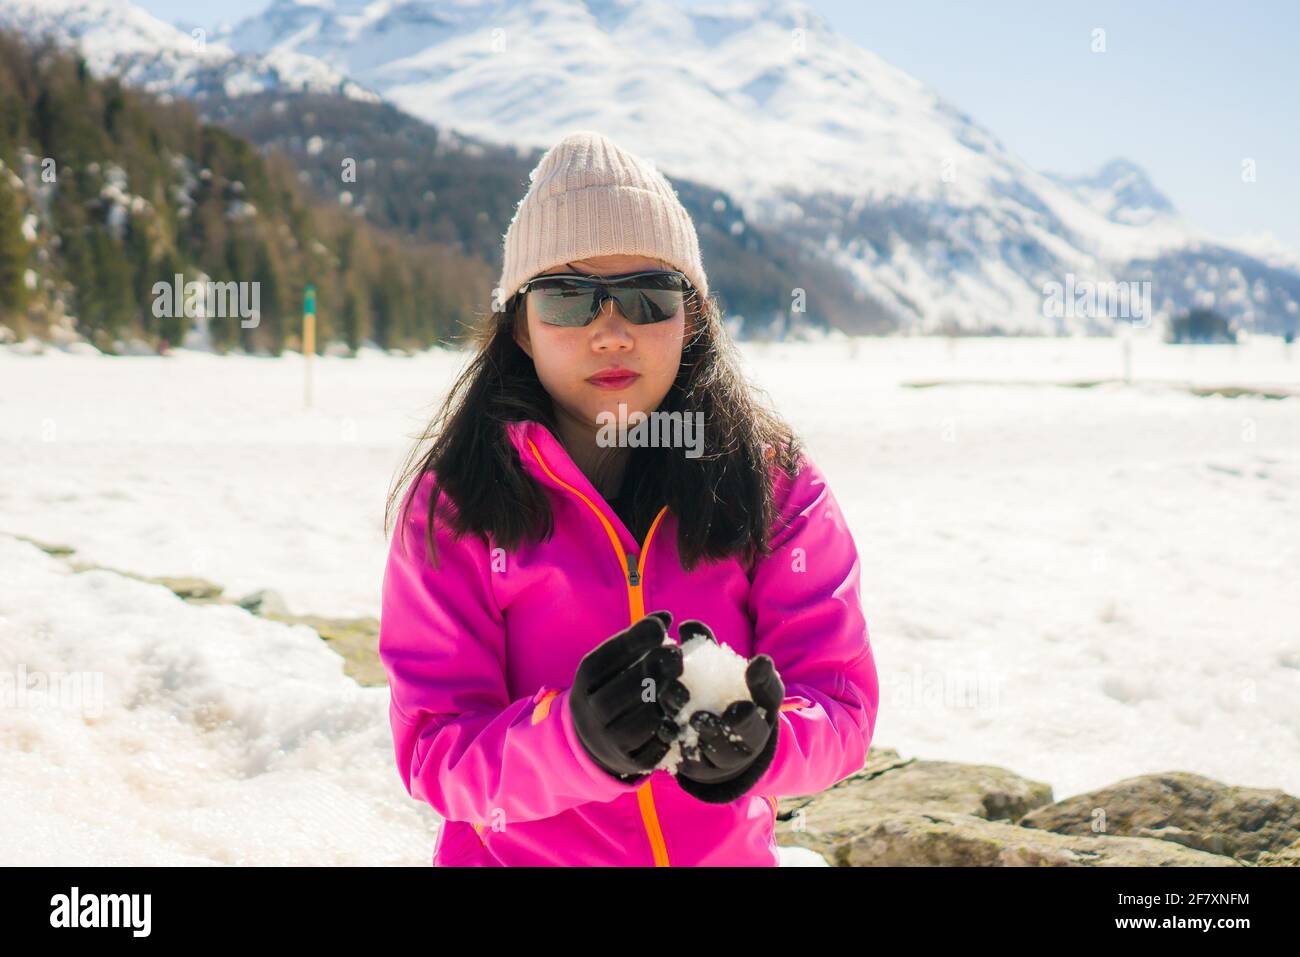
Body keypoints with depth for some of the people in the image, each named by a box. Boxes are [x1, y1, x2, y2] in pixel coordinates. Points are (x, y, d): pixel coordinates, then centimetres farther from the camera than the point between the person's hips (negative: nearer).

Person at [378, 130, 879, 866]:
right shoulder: (452, 504, -4)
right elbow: (435, 754, -9)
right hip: (514, 856, -1)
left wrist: (756, 742, -25)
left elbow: (842, 706, -5)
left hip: (727, 854, 1)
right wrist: (575, 739, -27)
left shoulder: (777, 486, 0)